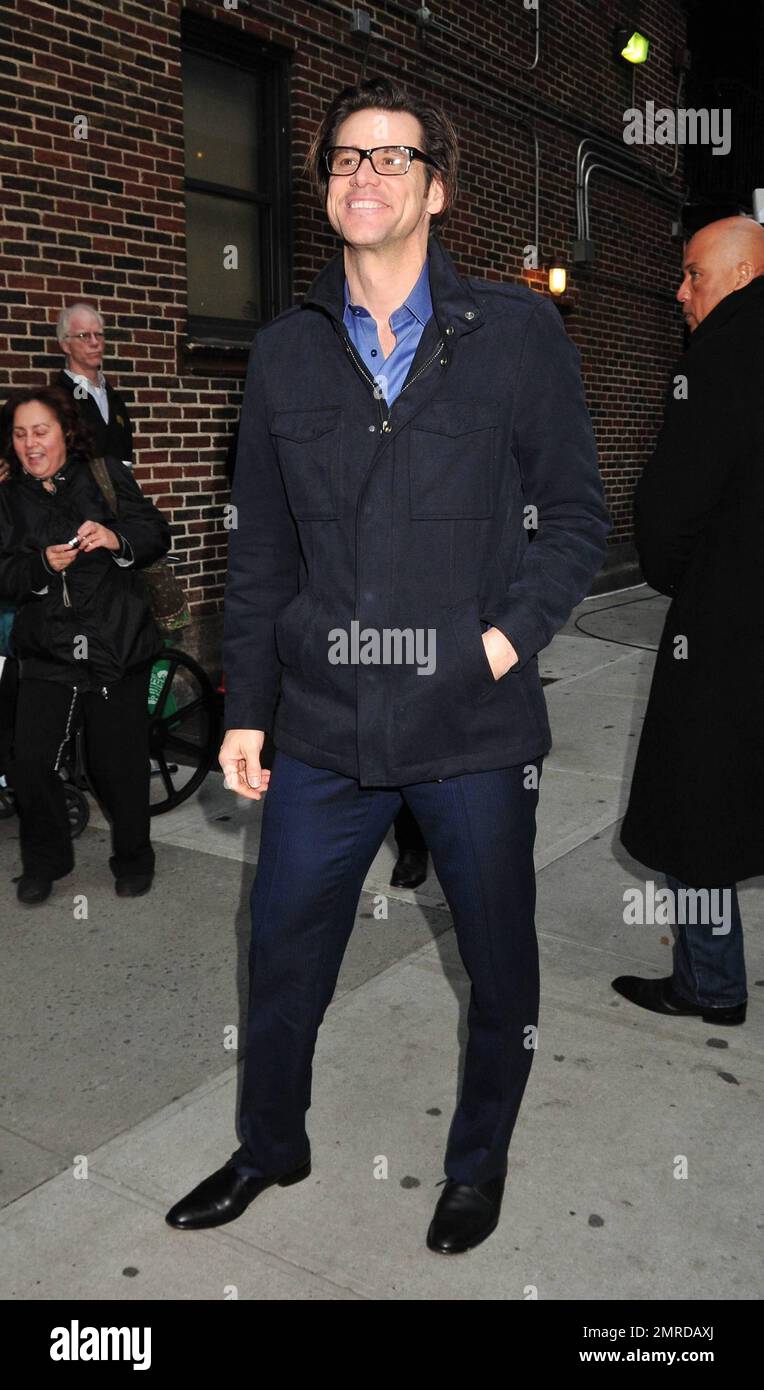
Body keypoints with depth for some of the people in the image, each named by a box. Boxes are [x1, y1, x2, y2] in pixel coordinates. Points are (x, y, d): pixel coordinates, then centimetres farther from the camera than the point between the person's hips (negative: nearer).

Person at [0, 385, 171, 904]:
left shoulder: (107, 476, 5)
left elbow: (157, 532, 0)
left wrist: (117, 539, -20)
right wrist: (43, 564, -18)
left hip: (117, 645, -2)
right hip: (47, 648, 2)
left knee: (120, 761, 5)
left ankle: (133, 857, 27)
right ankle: (45, 860, 19)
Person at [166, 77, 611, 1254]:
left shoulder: (519, 332, -1)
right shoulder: (285, 352, 7)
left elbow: (580, 514, 3)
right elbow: (260, 552, 9)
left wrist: (514, 632, -12)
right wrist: (247, 707, 7)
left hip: (477, 726, -2)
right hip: (324, 728, 3)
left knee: (499, 967, 14)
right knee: (284, 957, 15)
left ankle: (479, 1162, 41)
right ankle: (270, 1147, 42)